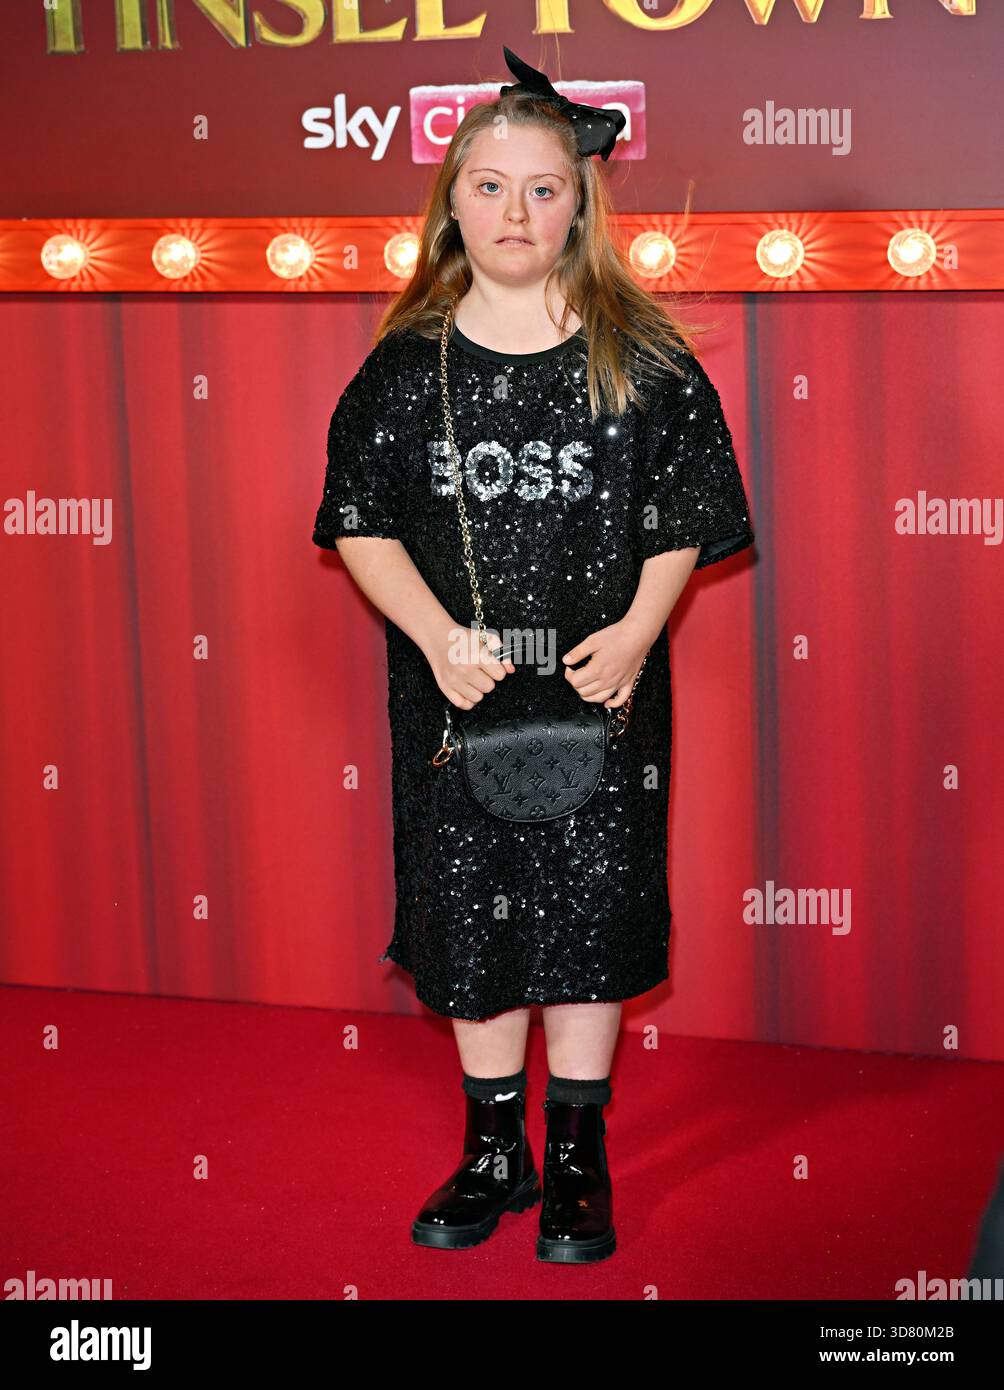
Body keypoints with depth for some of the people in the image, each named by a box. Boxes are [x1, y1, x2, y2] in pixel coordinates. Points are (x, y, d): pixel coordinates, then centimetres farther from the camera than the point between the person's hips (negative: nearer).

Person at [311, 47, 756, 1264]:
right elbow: (360, 526, 0)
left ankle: (577, 1158, 21)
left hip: (598, 697, -1)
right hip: (454, 700, 2)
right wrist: (439, 635, -15)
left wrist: (634, 632, -16)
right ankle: (493, 1149, 26)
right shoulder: (405, 366, 0)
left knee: (588, 914, 5)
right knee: (469, 915, 10)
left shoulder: (644, 361, -2)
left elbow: (681, 523, 0)